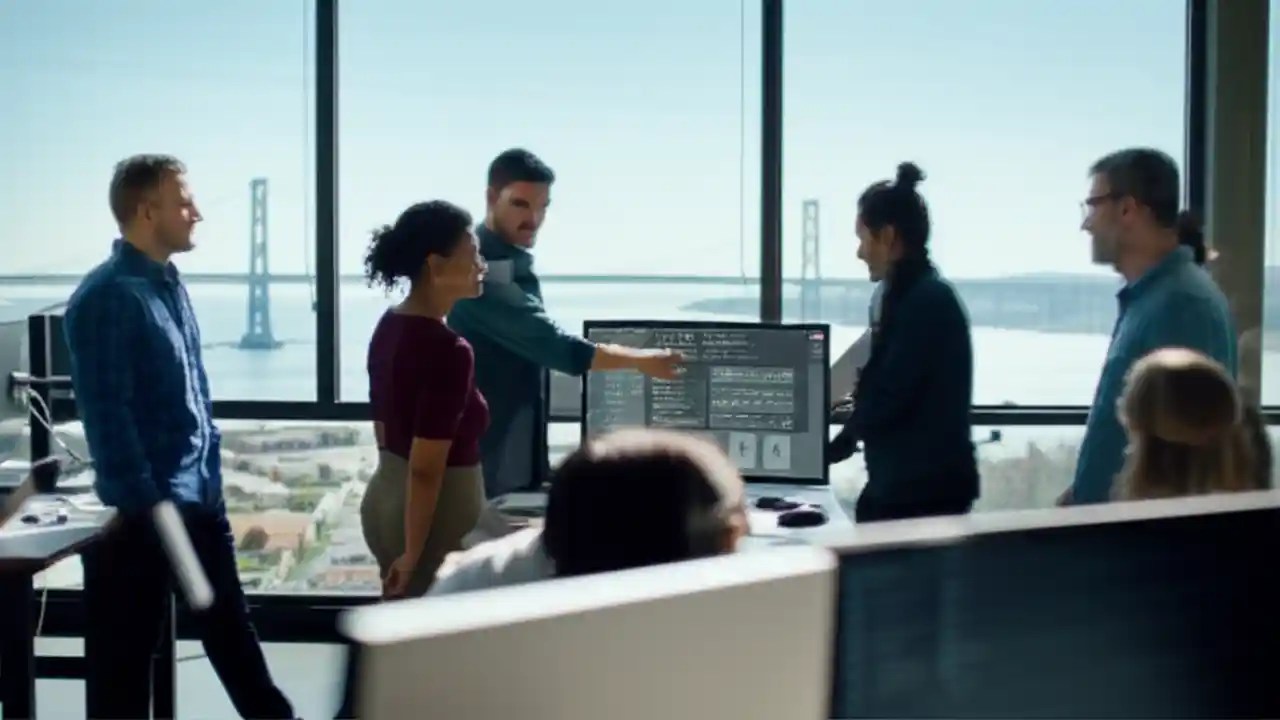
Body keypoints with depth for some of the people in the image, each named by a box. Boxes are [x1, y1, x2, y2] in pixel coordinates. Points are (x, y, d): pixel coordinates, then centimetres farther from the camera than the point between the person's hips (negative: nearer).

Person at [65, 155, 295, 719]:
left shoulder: (169, 284, 11)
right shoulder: (106, 297, -16)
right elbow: (107, 417, -20)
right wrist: (148, 508, -20)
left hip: (201, 499, 9)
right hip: (143, 510, -9)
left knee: (231, 627, 19)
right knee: (125, 654, 5)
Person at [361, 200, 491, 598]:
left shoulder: (389, 327, 4)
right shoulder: (447, 350, -23)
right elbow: (426, 468, -24)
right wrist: (413, 552, -16)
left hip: (385, 497, 9)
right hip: (437, 512, -9)